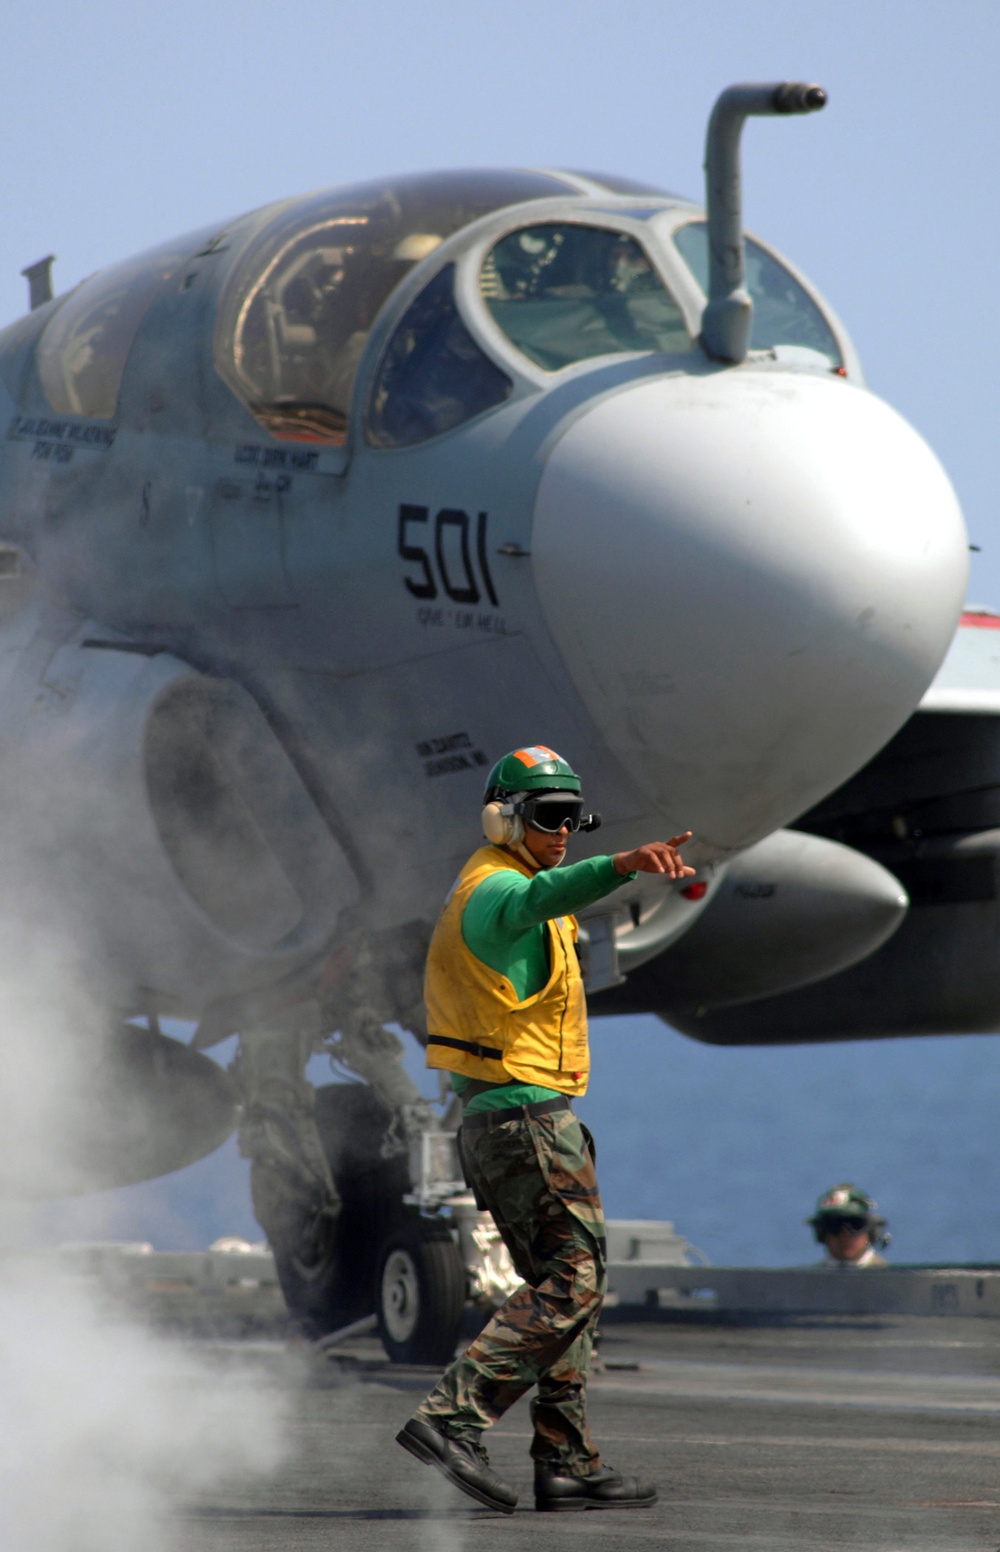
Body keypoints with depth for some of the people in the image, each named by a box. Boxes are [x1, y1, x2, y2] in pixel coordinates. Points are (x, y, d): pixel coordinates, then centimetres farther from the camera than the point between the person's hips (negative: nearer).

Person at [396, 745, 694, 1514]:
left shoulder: (489, 889, 19)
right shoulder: (495, 888, -15)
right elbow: (543, 897, -40)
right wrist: (623, 865, -56)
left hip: (499, 1114, 11)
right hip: (527, 1112, -11)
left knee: (563, 1285, 12)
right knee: (572, 1283, -12)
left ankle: (569, 1464, 13)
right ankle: (453, 1417, -19)